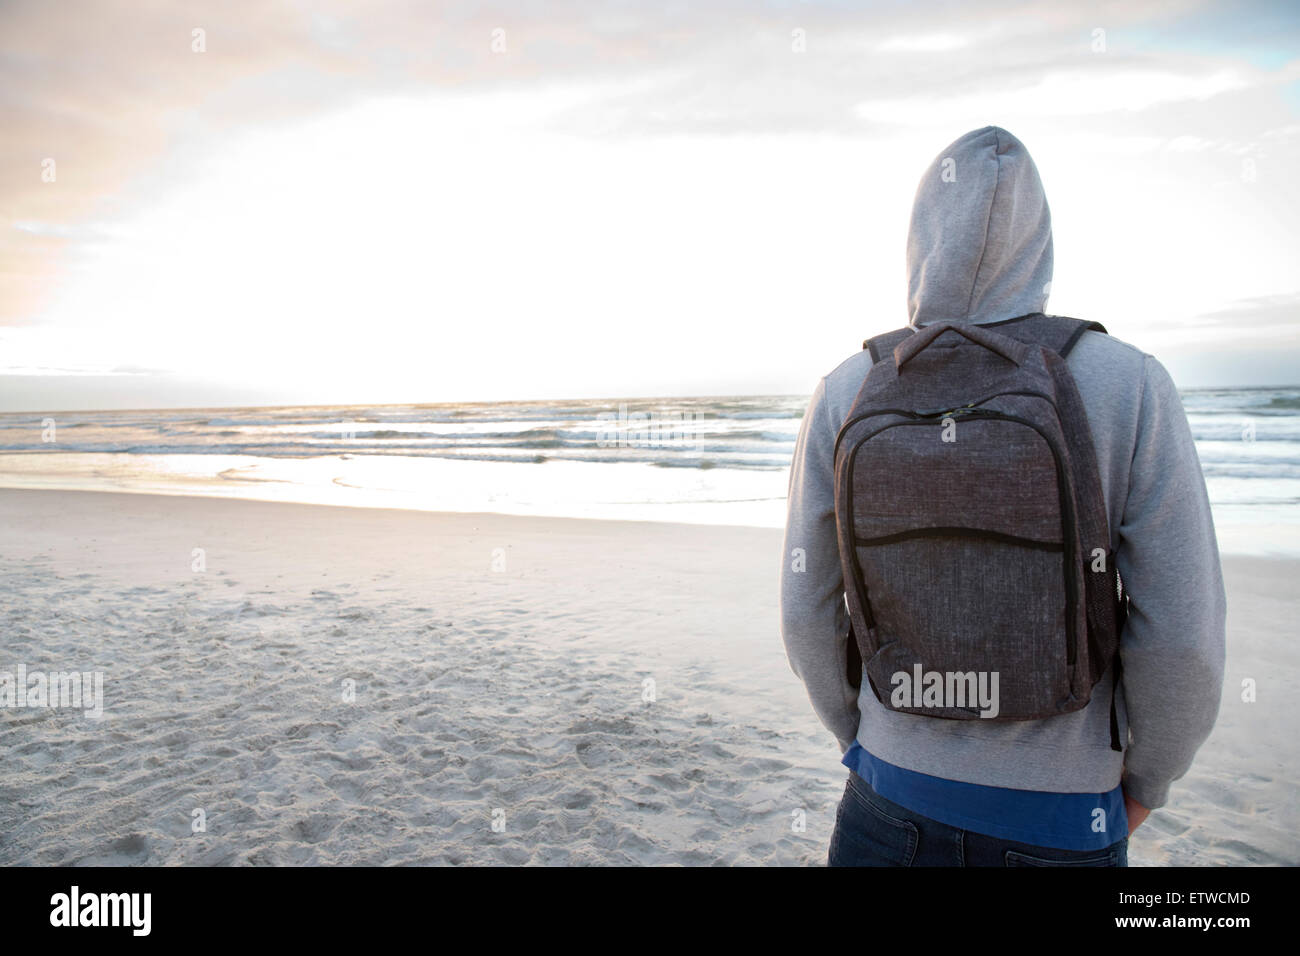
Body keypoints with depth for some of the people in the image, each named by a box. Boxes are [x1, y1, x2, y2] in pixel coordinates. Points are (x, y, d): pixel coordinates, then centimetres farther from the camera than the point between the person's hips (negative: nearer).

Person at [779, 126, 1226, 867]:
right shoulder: (1129, 386, -15)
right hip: (1059, 820, 0)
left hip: (895, 791, 1)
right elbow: (1182, 636, -13)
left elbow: (808, 611, -4)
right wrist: (1146, 778, 6)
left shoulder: (845, 396, -10)